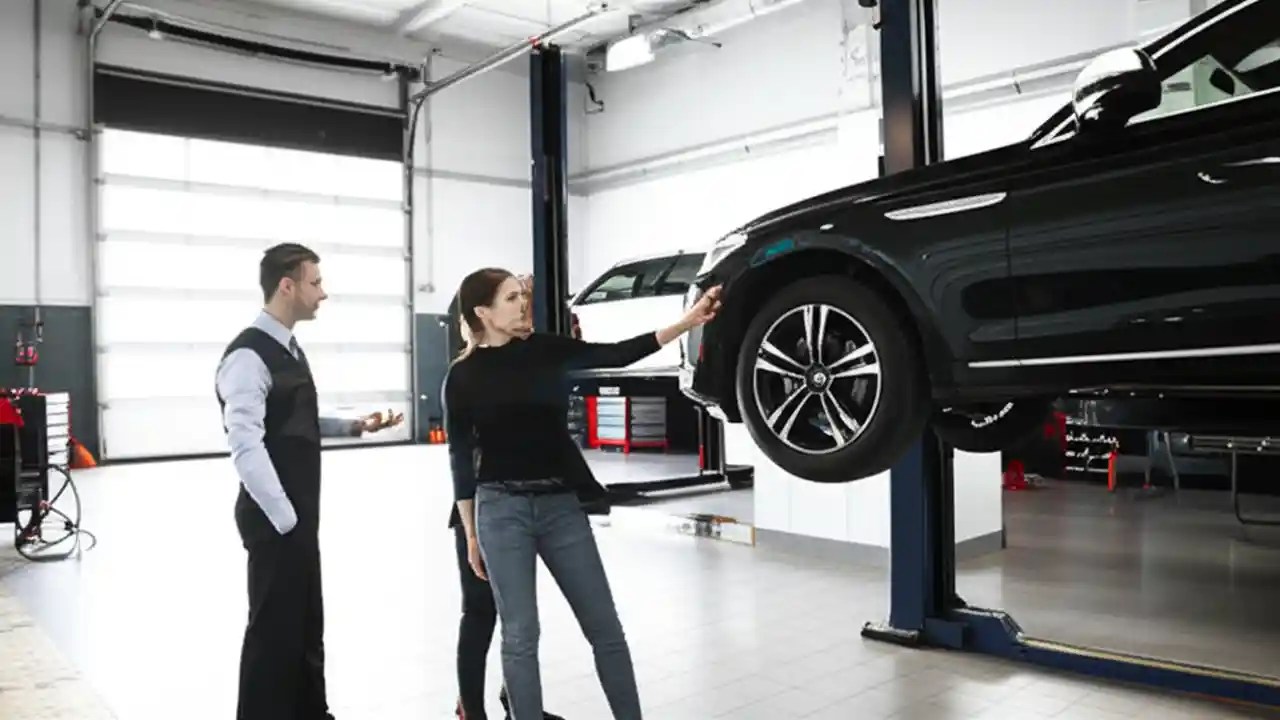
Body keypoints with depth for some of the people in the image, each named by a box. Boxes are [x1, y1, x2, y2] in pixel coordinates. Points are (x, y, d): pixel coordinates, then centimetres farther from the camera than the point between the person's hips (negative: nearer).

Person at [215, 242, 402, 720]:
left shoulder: (288, 349, 12)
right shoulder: (249, 356, -18)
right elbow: (246, 447, -24)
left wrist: (356, 426, 8)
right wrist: (285, 518, -21)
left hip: (299, 515, 10)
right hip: (275, 520, -10)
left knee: (307, 623, 19)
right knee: (275, 628, 0)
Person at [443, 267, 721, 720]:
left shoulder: (545, 350, 5)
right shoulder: (463, 375, -2)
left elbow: (616, 355, -3)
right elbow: (461, 457, 3)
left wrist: (687, 322, -13)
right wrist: (471, 535, 4)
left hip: (562, 505, 3)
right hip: (501, 511, -3)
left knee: (606, 629, 5)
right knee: (520, 637, 3)